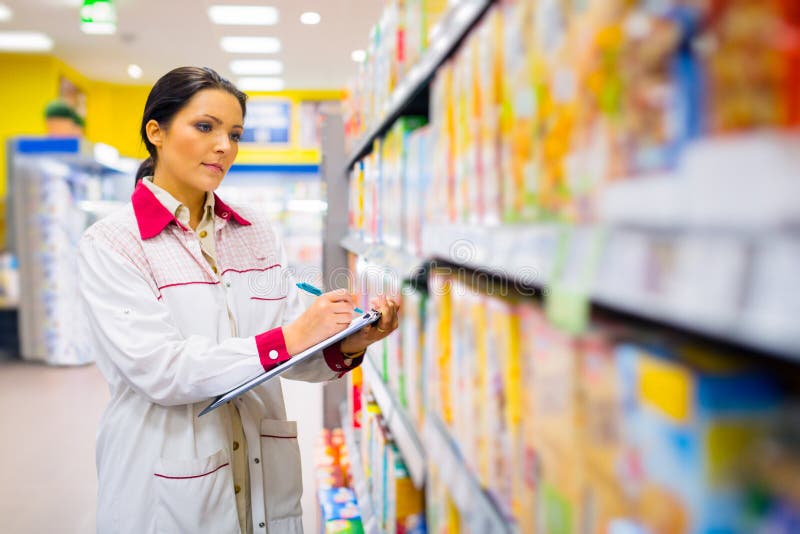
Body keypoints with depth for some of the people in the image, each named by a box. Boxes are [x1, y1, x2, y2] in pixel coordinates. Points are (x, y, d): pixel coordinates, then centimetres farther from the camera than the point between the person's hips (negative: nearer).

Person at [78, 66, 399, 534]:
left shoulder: (257, 233, 3)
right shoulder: (109, 245, -10)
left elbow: (294, 349, 0)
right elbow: (160, 371, -20)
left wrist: (346, 345, -20)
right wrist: (288, 339, -26)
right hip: (169, 493, -4)